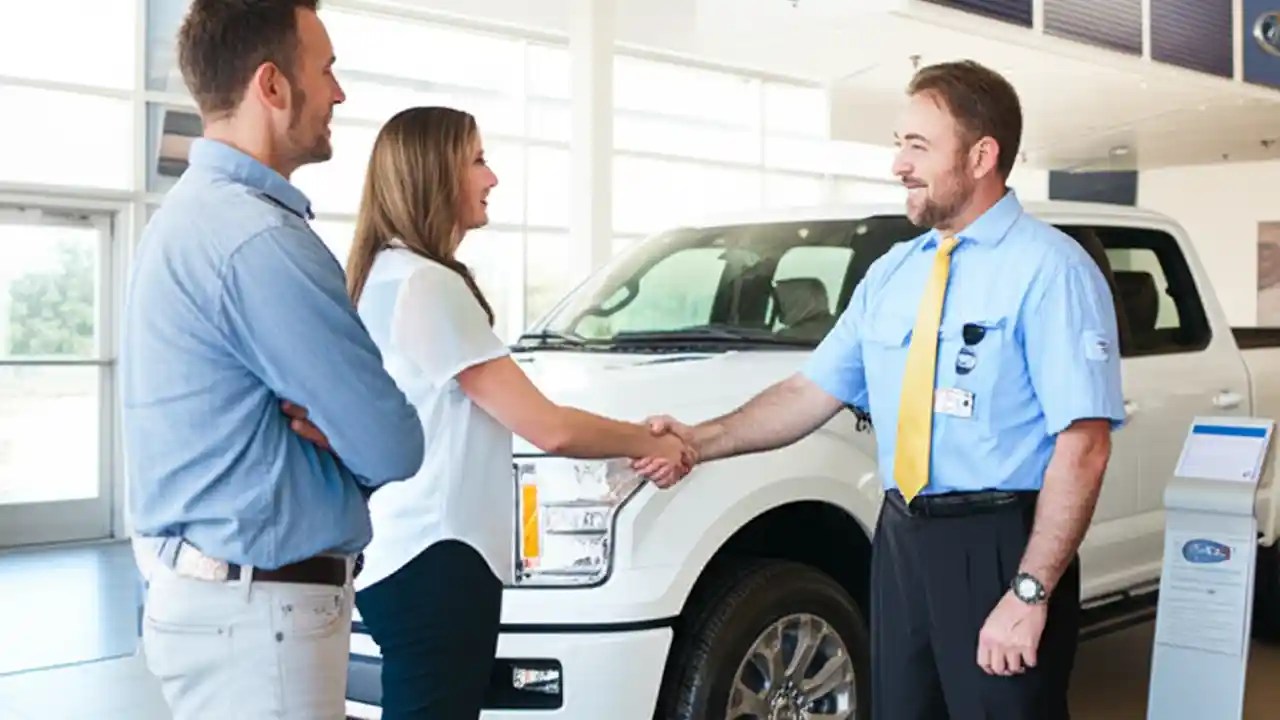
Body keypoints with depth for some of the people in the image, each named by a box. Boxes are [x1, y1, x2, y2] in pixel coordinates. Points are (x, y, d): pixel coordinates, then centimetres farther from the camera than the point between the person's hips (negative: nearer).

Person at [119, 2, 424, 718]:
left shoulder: (192, 211, 11)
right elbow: (394, 448, -19)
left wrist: (324, 424, -4)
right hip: (259, 609, -10)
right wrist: (335, 434, 0)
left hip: (205, 587, 10)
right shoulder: (259, 238, -22)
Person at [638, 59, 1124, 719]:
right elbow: (813, 391, 9)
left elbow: (1082, 445, -17)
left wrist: (1030, 591, -21)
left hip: (998, 545, -7)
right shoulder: (890, 273, 10)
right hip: (901, 541, 7)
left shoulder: (1049, 270, -12)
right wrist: (702, 440, -5)